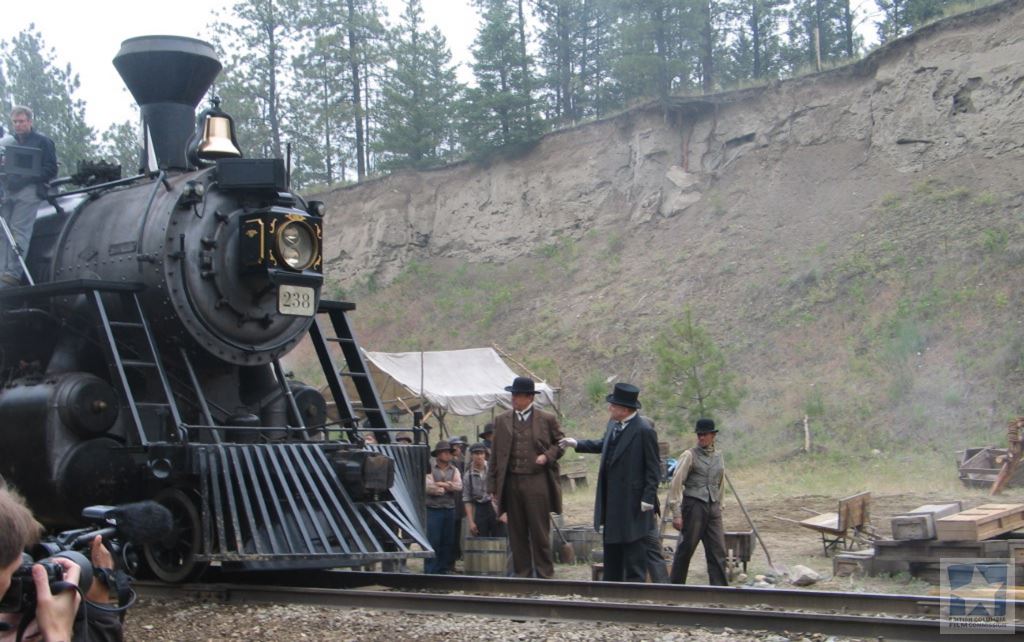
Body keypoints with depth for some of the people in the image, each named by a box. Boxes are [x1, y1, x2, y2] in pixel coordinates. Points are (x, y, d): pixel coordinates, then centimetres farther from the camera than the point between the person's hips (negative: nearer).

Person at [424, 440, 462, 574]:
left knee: (448, 542, 7)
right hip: (433, 509, -5)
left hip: (449, 510, 5)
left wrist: (442, 485, -10)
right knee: (432, 542, -7)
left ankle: (443, 569, 16)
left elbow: (459, 486, -2)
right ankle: (430, 571, -4)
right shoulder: (430, 469, -1)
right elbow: (429, 487, -15)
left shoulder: (454, 470, 14)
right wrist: (449, 487, -4)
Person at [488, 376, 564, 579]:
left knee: (540, 532, -1)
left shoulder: (547, 419, 3)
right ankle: (522, 575, 16)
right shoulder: (502, 421, 10)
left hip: (537, 482, -3)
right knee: (517, 533, 7)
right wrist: (493, 486, 6)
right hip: (511, 484, 3)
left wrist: (547, 456, -9)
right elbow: (495, 455, 10)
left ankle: (545, 575, 8)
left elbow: (559, 444, 12)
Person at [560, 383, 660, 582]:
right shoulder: (613, 424, 7)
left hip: (633, 502, -9)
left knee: (634, 549, -2)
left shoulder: (644, 431, -17)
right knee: (612, 546, 16)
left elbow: (652, 468, -16)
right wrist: (576, 444, 24)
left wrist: (648, 498, -18)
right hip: (612, 500, 9)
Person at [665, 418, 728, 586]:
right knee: (685, 549, 1)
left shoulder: (718, 457, 13)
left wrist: (719, 507, 17)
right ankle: (675, 586, 13)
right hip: (693, 506, -5)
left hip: (713, 508, 5)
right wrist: (676, 513, -13)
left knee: (718, 552, -1)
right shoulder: (689, 455, -4)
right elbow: (676, 485, -7)